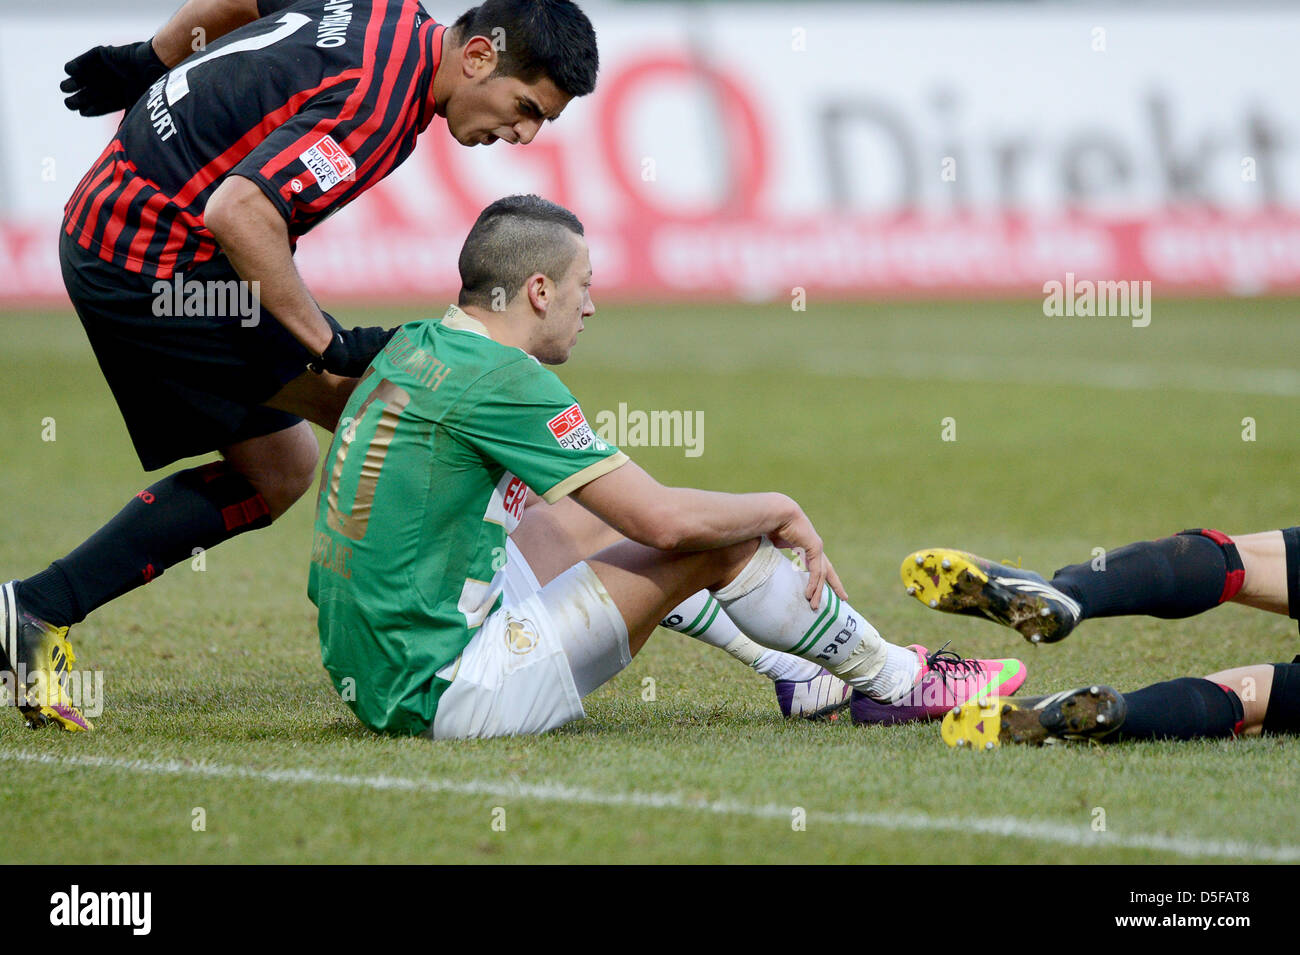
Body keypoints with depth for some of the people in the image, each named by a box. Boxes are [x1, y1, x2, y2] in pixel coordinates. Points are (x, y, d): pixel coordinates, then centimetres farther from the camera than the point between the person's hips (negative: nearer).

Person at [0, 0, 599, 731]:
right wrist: (330, 346, -27)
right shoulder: (380, 101, -24)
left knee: (277, 473, 13)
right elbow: (237, 211, -31)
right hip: (156, 263, -10)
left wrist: (150, 61, 34)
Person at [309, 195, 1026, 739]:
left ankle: (797, 671, 34)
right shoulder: (502, 381, -17)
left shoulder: (412, 347, 10)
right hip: (444, 697, -10)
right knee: (717, 543, -4)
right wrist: (781, 511, 2)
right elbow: (665, 518, -17)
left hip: (371, 678, 10)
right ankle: (897, 683, 16)